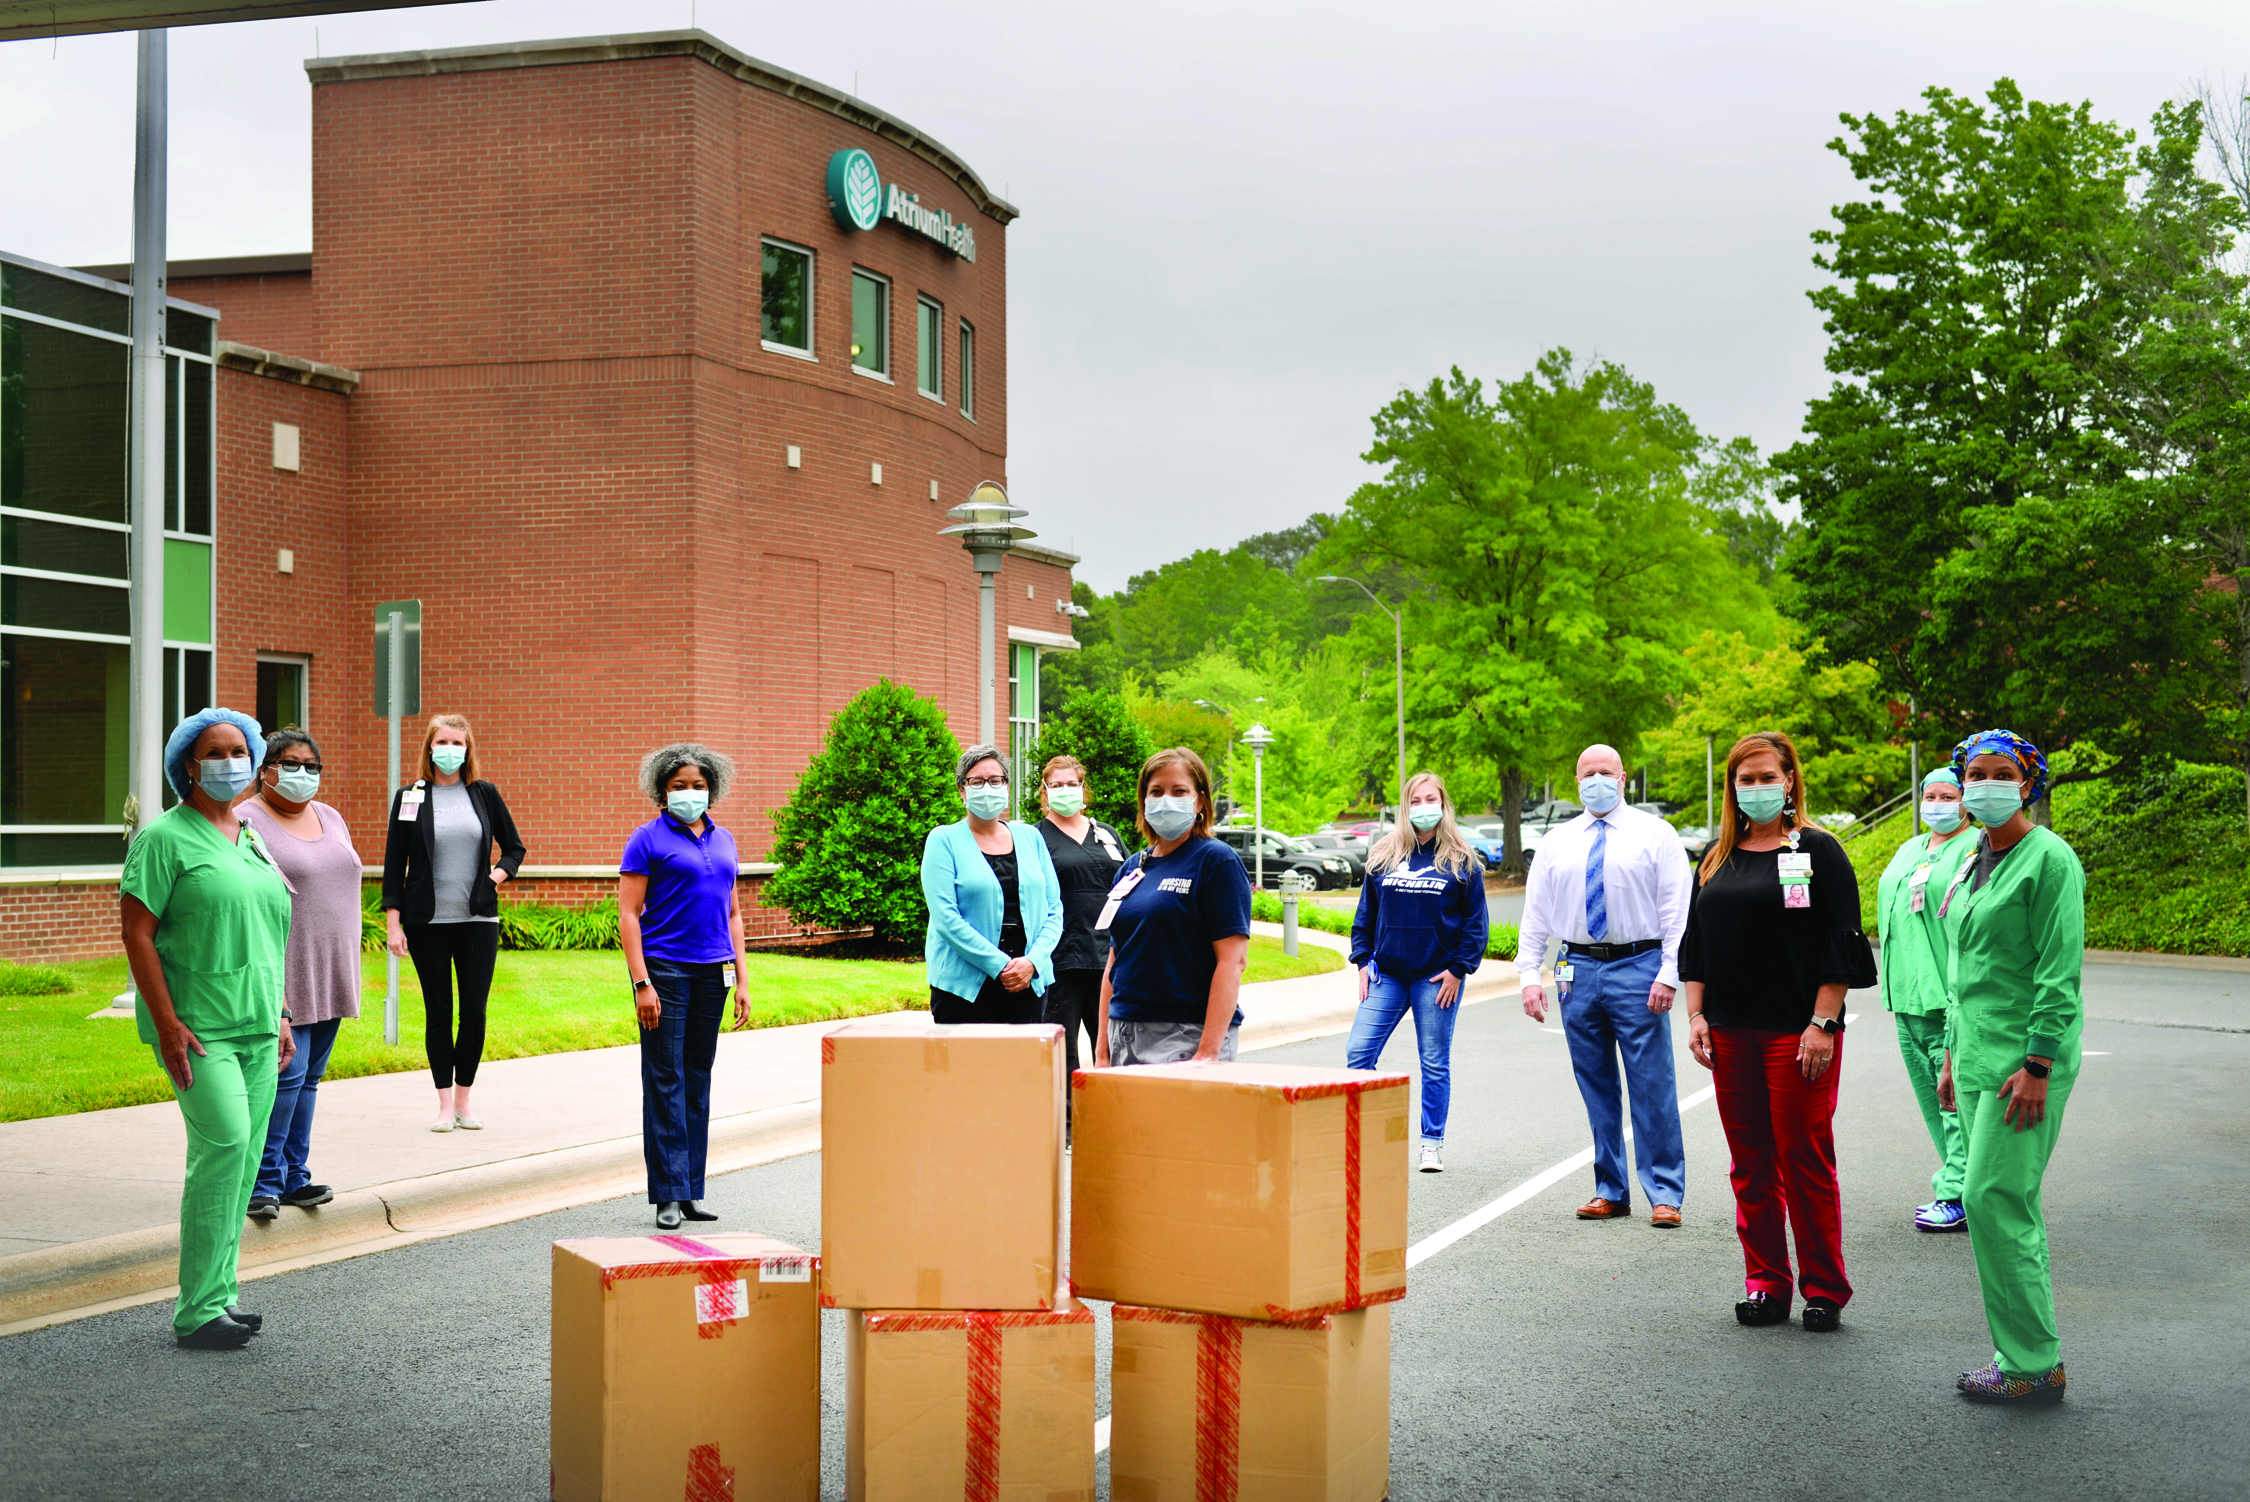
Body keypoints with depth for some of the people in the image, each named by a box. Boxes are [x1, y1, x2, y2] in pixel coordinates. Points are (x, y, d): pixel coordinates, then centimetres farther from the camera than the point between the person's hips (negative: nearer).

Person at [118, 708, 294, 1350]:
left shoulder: (252, 840, 16)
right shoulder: (166, 837, -7)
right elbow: (135, 930, -11)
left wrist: (280, 1016, 19)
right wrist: (167, 1024, -17)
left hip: (255, 1029, 8)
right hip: (196, 1025, -8)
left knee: (242, 1159, 7)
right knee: (225, 1143, -17)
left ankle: (220, 1292, 16)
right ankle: (197, 1312, -11)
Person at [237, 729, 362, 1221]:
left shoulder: (330, 818, 16)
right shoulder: (247, 822, -7)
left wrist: (345, 972, 18)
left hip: (329, 977, 7)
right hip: (281, 974, -7)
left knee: (308, 1077, 10)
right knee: (287, 1072, -12)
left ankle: (294, 1176, 16)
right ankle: (264, 1182, -4)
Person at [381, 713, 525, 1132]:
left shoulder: (485, 794, 7)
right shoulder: (409, 798, 2)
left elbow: (514, 848, 16)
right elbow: (394, 863, 2)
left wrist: (495, 877, -3)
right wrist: (393, 923, -4)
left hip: (478, 920, 1)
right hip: (427, 923, -1)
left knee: (474, 1011, -1)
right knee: (438, 1011, 2)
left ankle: (464, 1098, 13)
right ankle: (445, 1103, 11)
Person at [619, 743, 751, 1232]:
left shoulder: (723, 840, 14)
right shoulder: (649, 839, -2)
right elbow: (628, 915, -6)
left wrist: (741, 979, 11)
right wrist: (641, 983, -14)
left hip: (713, 972, 5)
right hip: (665, 969, -5)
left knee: (698, 1080, 9)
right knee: (665, 1082, -3)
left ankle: (692, 1192, 16)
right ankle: (668, 1196, 1)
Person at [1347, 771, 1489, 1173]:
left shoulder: (1461, 861, 1)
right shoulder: (1383, 856, 8)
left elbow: (1476, 921, 1)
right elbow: (1366, 912, 15)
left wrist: (1458, 969, -6)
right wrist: (1362, 960, 6)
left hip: (1437, 977, -2)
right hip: (1387, 974, 3)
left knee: (1435, 1063, 4)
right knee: (1357, 1053, -7)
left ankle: (1433, 1144, 14)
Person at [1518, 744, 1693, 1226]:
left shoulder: (1654, 834, 3)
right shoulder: (1556, 843, 12)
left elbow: (1677, 911, -2)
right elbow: (1536, 913, 11)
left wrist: (1668, 974, -11)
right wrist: (1530, 975, 2)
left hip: (1638, 967, -3)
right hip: (1578, 970, 3)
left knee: (1652, 1087, -3)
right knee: (1597, 1090, 8)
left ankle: (1664, 1195, 5)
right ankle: (1610, 1191, 18)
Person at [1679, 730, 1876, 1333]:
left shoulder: (1818, 851, -2)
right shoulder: (1718, 858, 14)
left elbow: (1839, 944, -6)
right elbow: (1695, 941, 16)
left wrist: (1822, 1023, -13)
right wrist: (1696, 1016, 6)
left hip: (1798, 1031, -5)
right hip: (1731, 1034, 5)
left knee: (1804, 1159, -2)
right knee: (1751, 1163, 8)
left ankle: (1823, 1289, 10)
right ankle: (1765, 1284, 17)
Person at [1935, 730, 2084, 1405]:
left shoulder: (2049, 860, -10)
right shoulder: (1970, 864, 15)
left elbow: (2061, 973, -15)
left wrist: (2037, 1067, -20)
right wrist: (1954, 1056, 20)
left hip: (2026, 1054, -8)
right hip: (1977, 1054, 8)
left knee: (1993, 1199, -11)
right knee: (2011, 1205, 10)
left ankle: (2032, 1362, -3)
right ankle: (2029, 1354, 16)